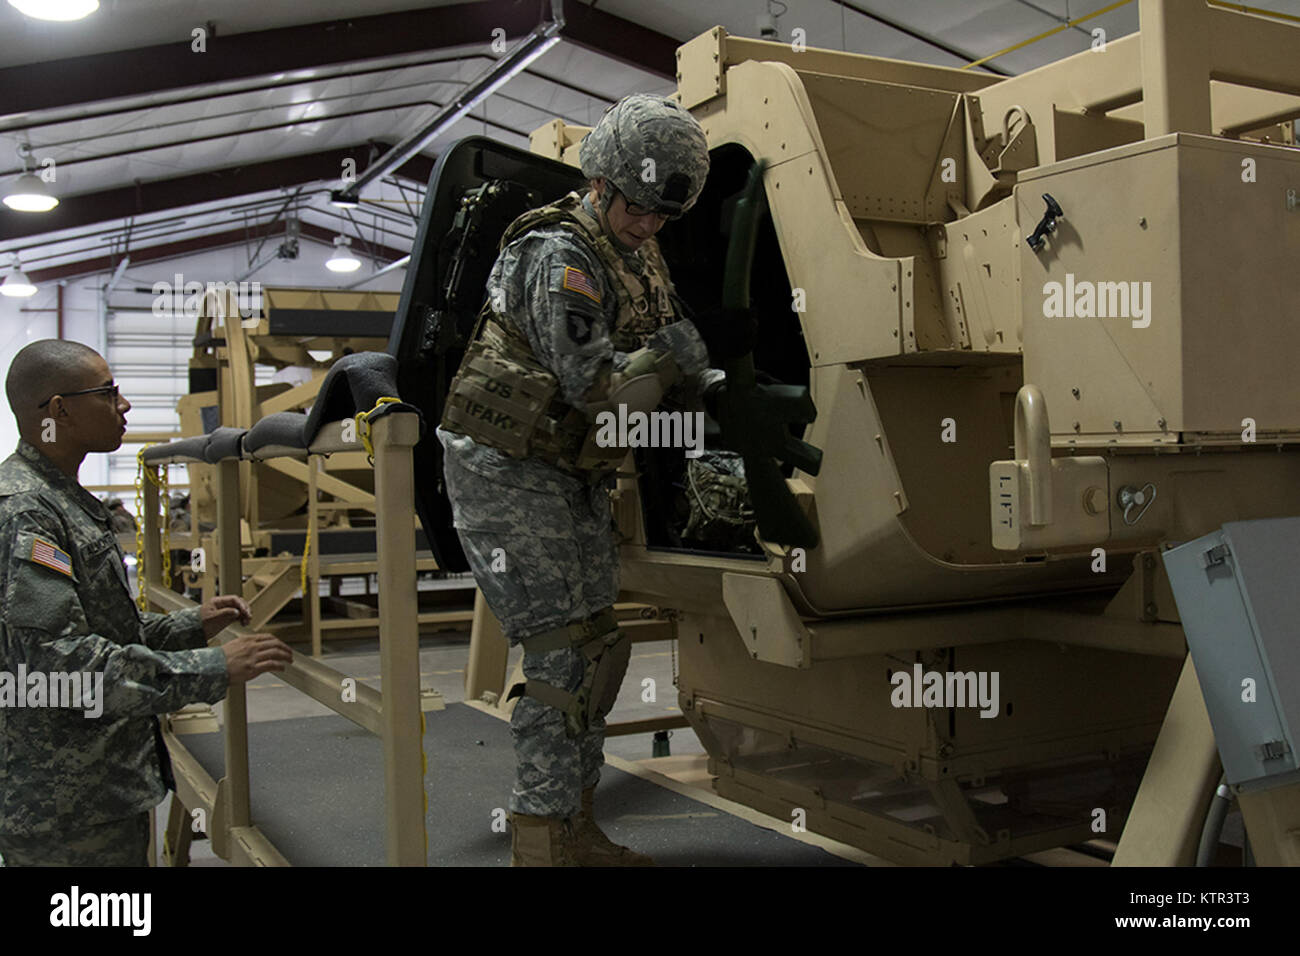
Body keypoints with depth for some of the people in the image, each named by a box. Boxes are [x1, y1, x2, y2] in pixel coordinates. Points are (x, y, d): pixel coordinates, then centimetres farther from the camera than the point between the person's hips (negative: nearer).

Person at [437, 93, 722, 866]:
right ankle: (541, 842, 1)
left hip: (576, 475, 9)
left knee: (598, 648, 11)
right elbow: (591, 379, -24)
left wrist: (695, 381, -9)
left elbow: (671, 361, 13)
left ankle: (575, 830, 23)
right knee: (564, 654, -10)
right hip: (507, 473, -9)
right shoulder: (559, 255, -16)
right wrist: (674, 356, -12)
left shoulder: (641, 256, 12)